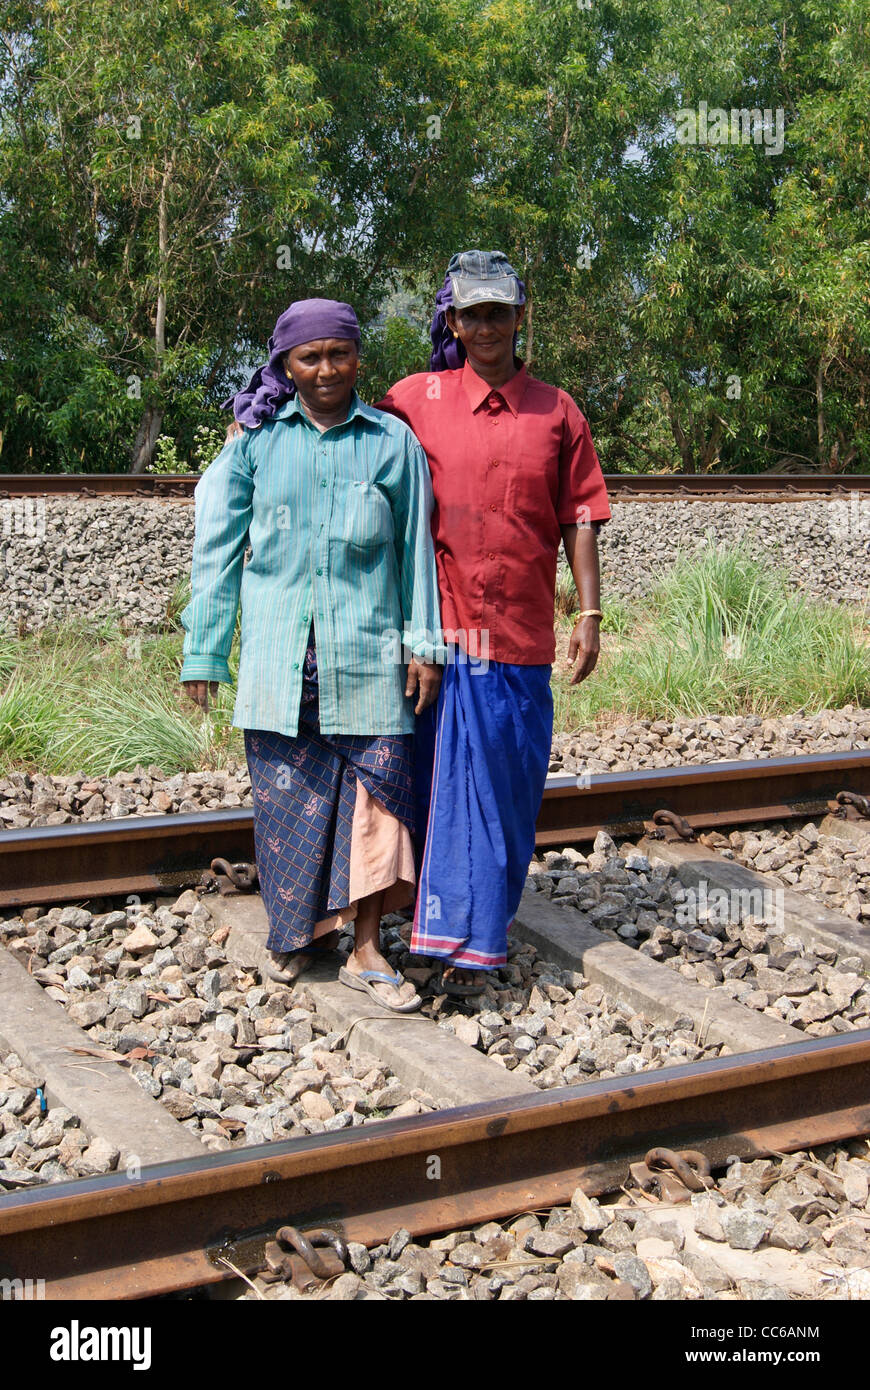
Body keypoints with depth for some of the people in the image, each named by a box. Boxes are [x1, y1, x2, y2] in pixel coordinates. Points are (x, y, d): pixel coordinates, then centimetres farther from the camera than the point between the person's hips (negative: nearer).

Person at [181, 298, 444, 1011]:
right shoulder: (256, 441, 6)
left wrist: (425, 644, 4)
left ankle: (367, 948, 6)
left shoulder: (394, 440, 6)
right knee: (288, 793, 6)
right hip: (278, 651, 1)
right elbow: (218, 546, 7)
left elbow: (416, 547, 8)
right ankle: (301, 928, 25)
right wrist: (203, 649, 5)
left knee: (374, 791, -3)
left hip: (366, 651, 0)